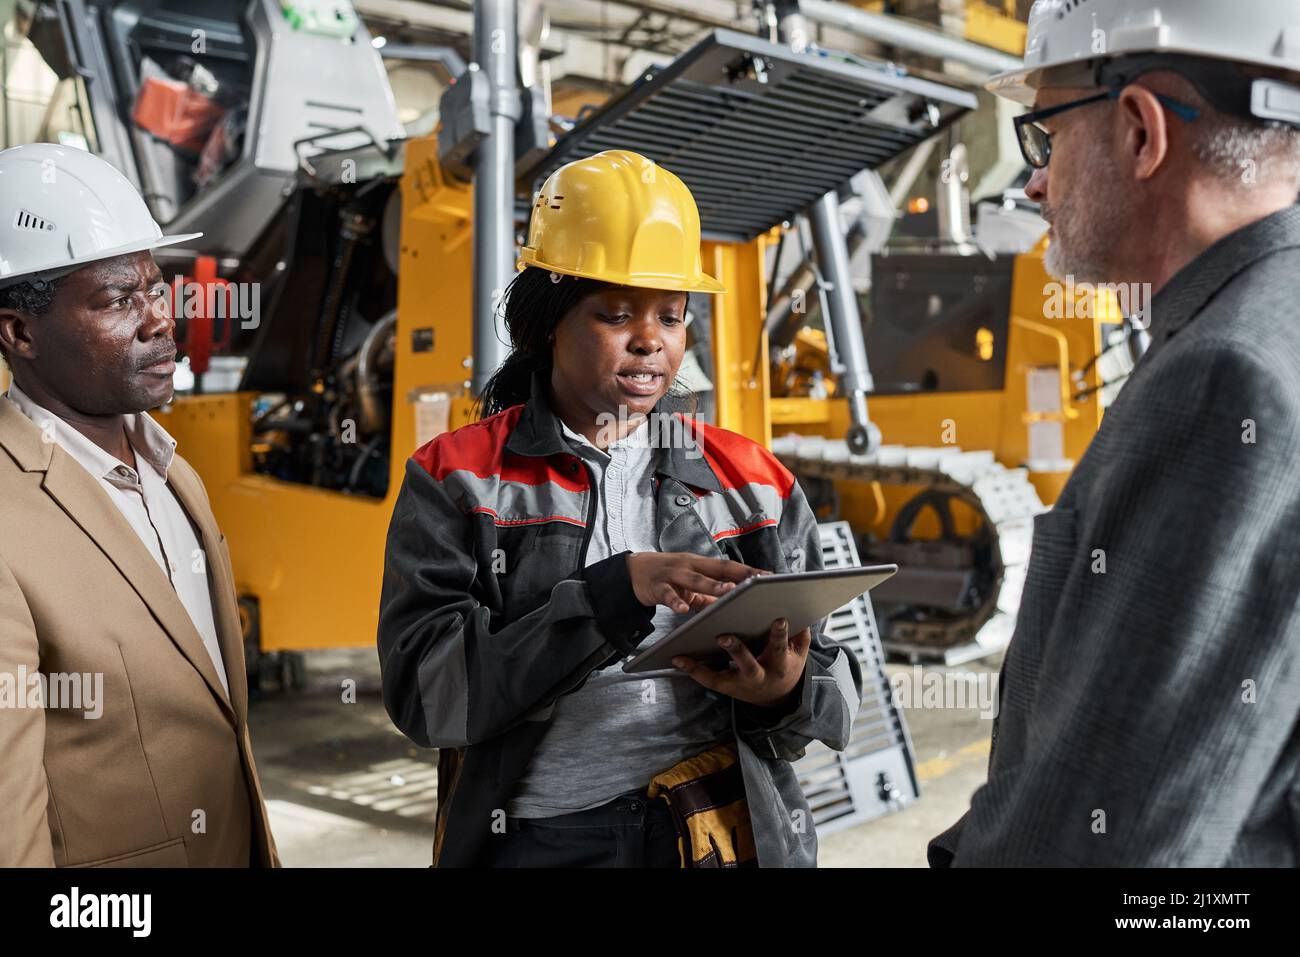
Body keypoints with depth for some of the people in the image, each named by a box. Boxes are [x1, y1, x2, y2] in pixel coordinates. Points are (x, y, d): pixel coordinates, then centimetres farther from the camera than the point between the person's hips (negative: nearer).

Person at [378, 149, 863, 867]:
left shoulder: (755, 483, 6)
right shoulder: (457, 479, -1)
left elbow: (836, 697, 7)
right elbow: (425, 690, -13)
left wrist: (785, 693, -17)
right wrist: (616, 591, -23)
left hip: (729, 831, 2)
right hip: (536, 837, -2)